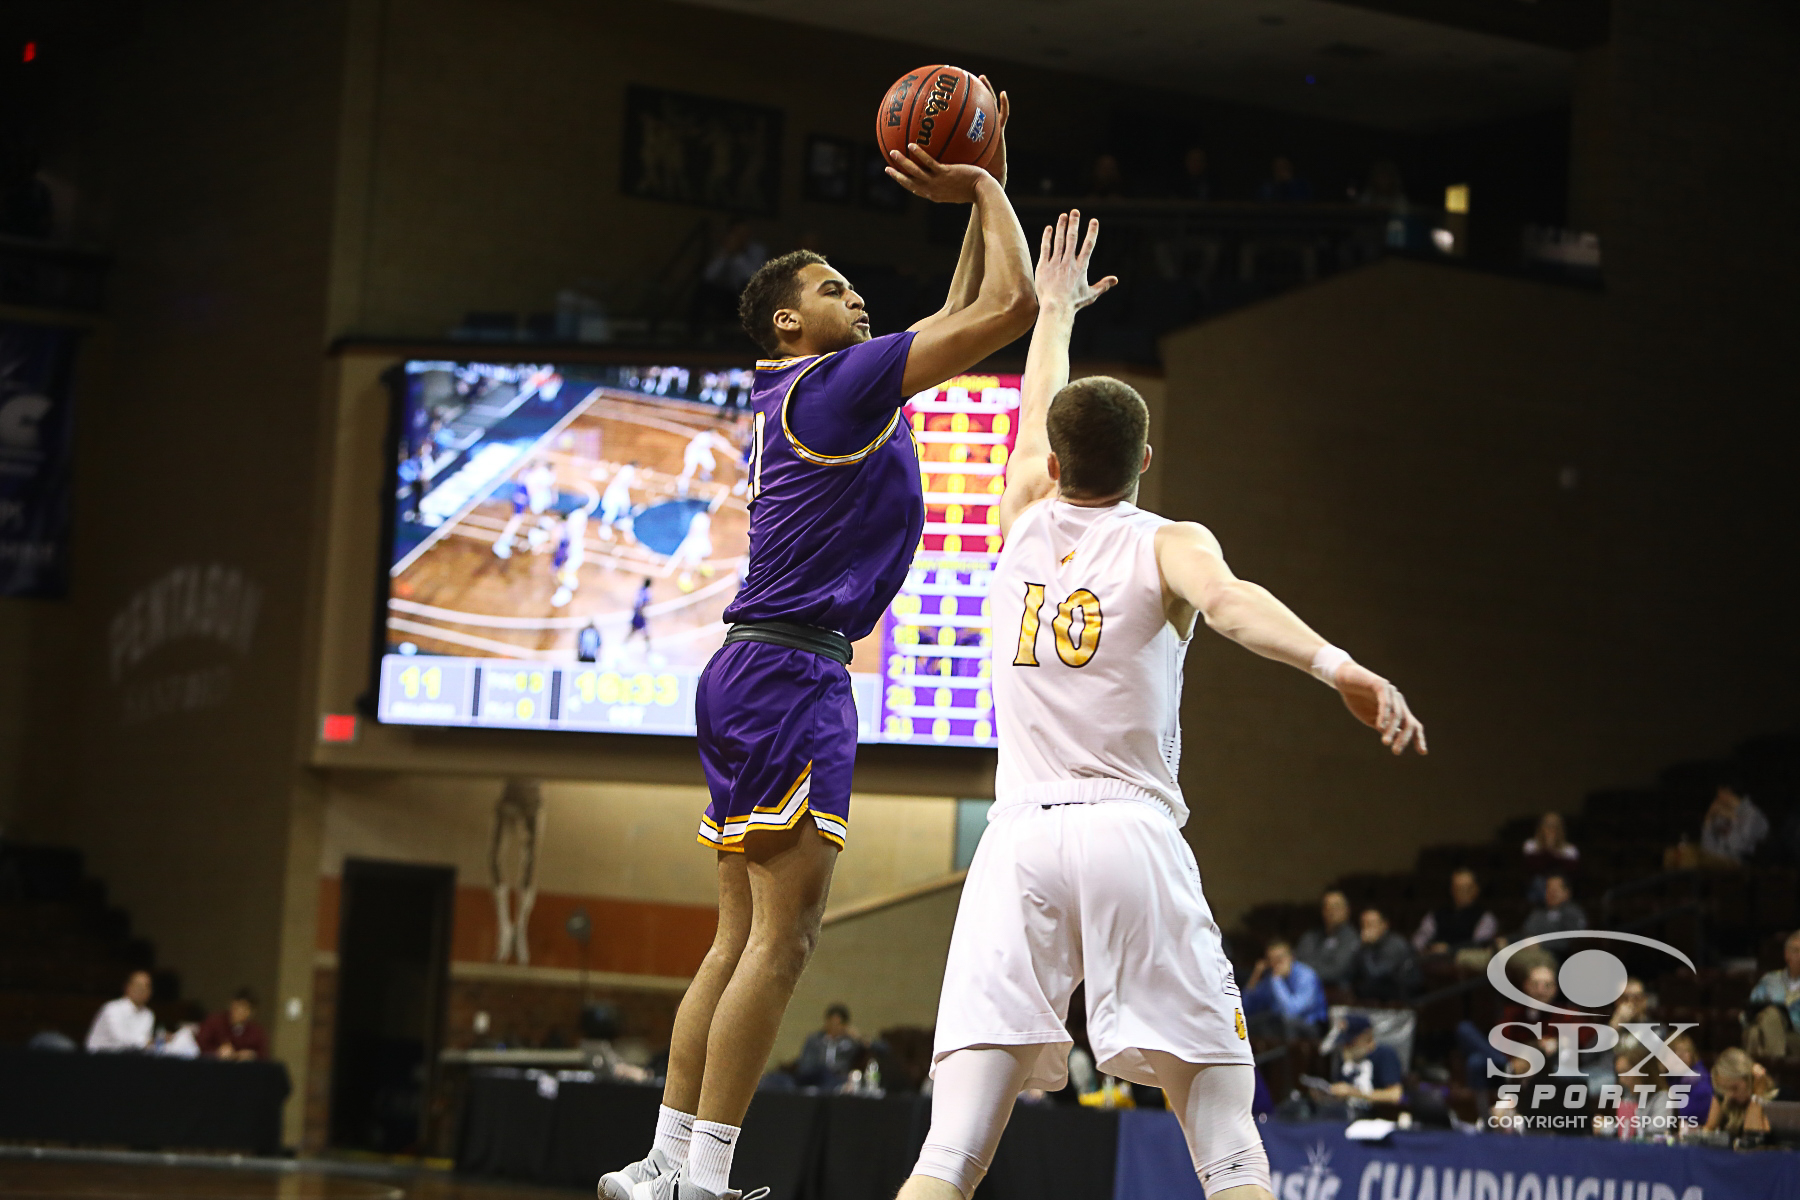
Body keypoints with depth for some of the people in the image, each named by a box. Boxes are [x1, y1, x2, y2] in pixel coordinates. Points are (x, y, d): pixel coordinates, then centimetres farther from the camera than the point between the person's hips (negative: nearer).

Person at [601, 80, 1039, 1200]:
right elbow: (1010, 307, -10)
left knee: (745, 937, 10)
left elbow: (964, 317, 31)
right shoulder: (837, 382, -7)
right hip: (791, 672, -10)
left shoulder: (811, 392, 21)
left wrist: (985, 193, 26)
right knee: (783, 933, -12)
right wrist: (986, 186, 3)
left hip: (758, 675, 10)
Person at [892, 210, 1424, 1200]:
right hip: (1130, 835, -2)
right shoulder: (1167, 544, 8)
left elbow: (1034, 420, 40)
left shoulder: (1025, 523, 18)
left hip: (1019, 838, 3)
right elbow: (1230, 601, -16)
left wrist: (1057, 309, 56)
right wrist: (1338, 667, -32)